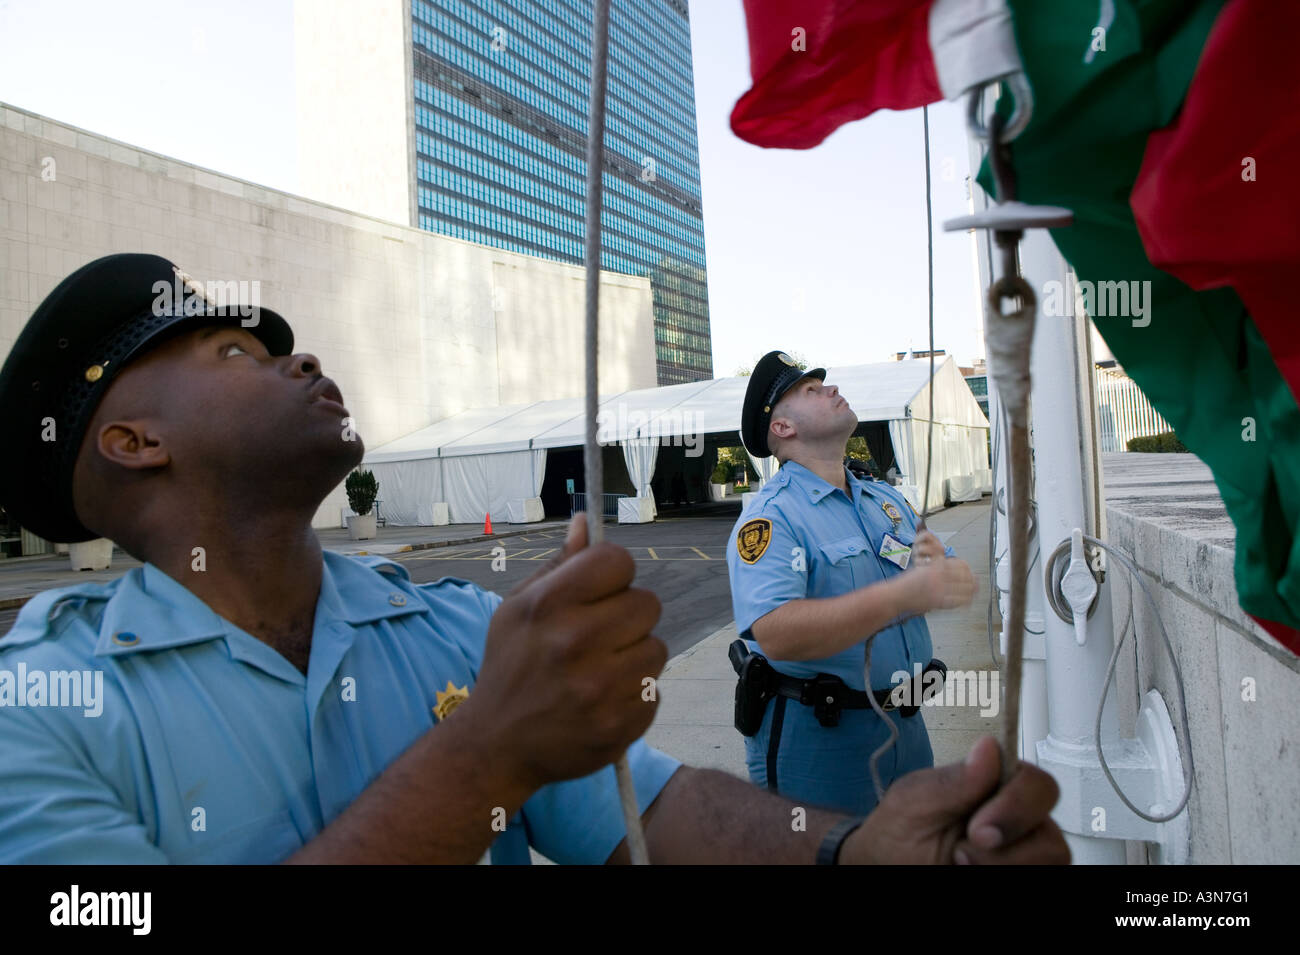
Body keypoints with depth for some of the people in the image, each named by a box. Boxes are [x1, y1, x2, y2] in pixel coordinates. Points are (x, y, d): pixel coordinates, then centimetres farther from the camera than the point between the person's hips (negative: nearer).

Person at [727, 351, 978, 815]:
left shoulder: (888, 499, 10)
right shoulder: (771, 517, -15)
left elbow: (951, 582, 11)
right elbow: (776, 635, -30)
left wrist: (939, 564, -13)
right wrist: (902, 594, -36)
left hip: (904, 721, 7)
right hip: (814, 737, -7)